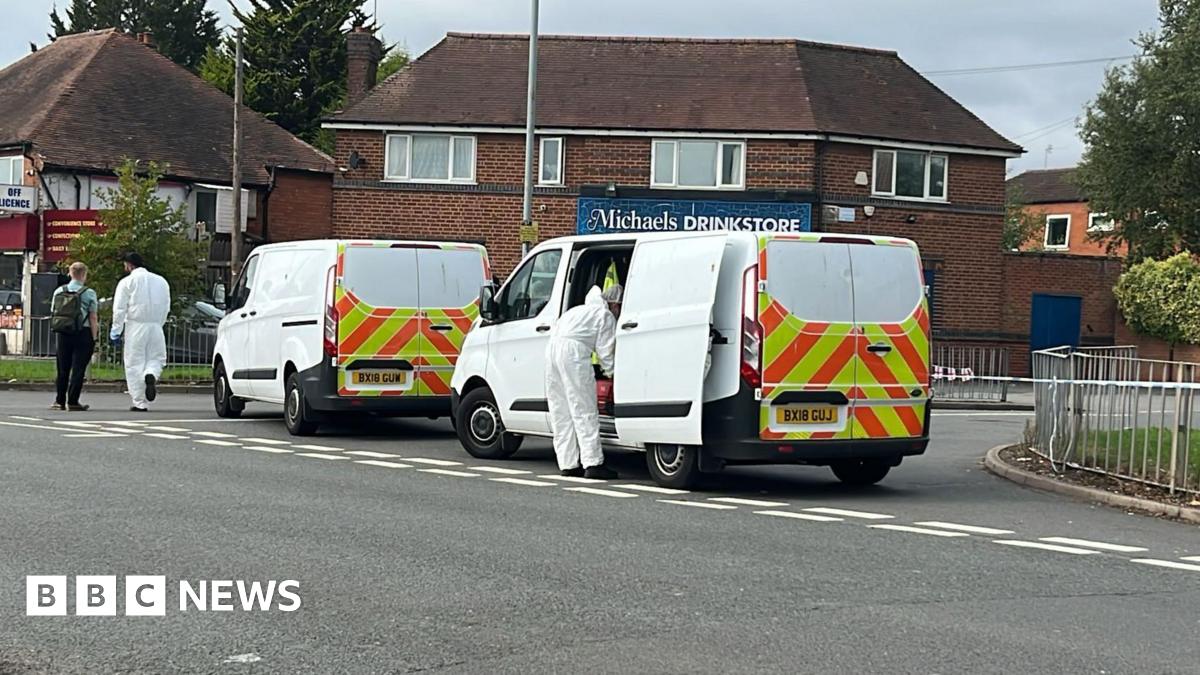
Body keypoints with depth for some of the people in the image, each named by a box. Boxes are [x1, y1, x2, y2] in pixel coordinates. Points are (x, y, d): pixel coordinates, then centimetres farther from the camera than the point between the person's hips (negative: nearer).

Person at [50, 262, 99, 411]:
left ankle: (59, 401, 15)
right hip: (82, 333, -4)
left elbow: (53, 313, 9)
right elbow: (93, 318, -9)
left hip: (63, 333, 4)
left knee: (63, 369, 12)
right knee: (78, 368, 0)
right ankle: (72, 402, -1)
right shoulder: (89, 293, -8)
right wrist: (94, 338, -5)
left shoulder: (58, 291, 5)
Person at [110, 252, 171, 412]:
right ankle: (151, 375, -21)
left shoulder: (127, 282, -3)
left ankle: (140, 403, 0)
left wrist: (116, 331, -2)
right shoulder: (161, 281, 11)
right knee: (156, 358, 15)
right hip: (155, 327, 3)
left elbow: (119, 309, -7)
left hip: (135, 327, -3)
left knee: (134, 364, 3)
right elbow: (166, 307, 13)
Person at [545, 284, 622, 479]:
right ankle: (593, 464, -9)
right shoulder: (606, 316, 8)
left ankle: (567, 464, 11)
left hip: (552, 346, 8)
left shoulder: (582, 310, 34)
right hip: (573, 349, -8)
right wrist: (611, 372, 16)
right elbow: (605, 351, 3)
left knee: (561, 412, 11)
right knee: (585, 411, -6)